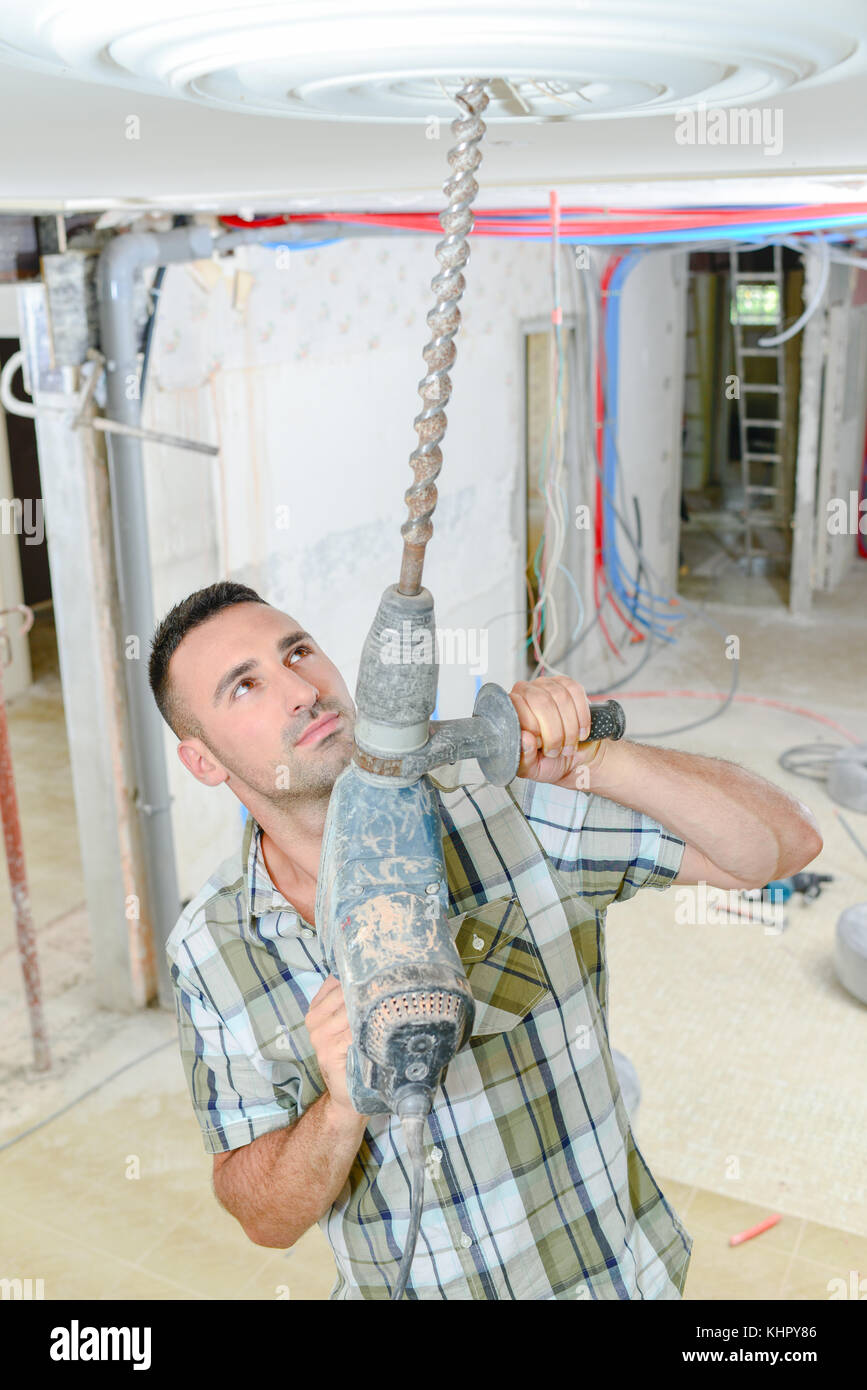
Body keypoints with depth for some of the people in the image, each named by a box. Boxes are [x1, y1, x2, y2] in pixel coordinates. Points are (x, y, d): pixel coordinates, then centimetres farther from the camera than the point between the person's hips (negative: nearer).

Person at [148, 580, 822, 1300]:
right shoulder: (210, 949, -14)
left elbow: (785, 842, -19)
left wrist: (588, 760, -33)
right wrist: (345, 1108, -32)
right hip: (399, 1281, 1)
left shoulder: (503, 808, -21)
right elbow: (268, 1218, -11)